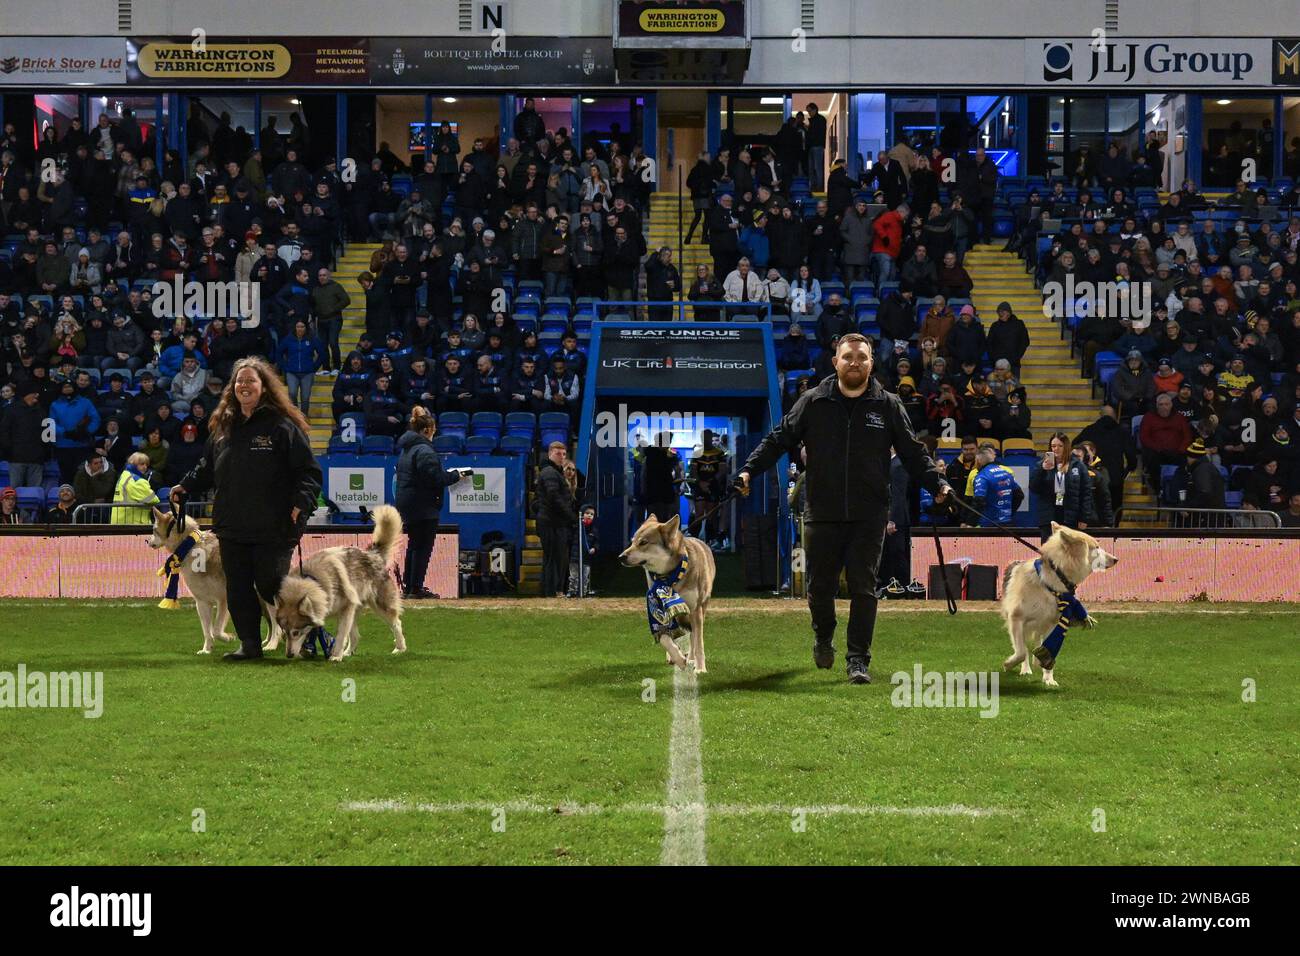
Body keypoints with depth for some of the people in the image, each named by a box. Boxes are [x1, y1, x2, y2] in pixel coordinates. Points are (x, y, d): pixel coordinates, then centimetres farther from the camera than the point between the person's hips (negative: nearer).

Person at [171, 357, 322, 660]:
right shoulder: (223, 427, 14)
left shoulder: (282, 426, -4)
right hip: (231, 527, 6)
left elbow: (308, 470, -6)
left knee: (271, 585, -3)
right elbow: (206, 468, 21)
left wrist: (302, 501, -20)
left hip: (273, 529, -6)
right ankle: (249, 644, 15)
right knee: (238, 588, 6)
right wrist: (185, 487, 4)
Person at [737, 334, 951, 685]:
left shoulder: (888, 406, 6)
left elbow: (913, 452, 9)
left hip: (869, 515, 0)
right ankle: (823, 636, 35)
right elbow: (779, 439, 8)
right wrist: (750, 469, -3)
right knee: (820, 586, 7)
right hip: (822, 513, 0)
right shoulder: (813, 403, 5)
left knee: (863, 588, -2)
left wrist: (937, 483, -3)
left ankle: (858, 660, 4)